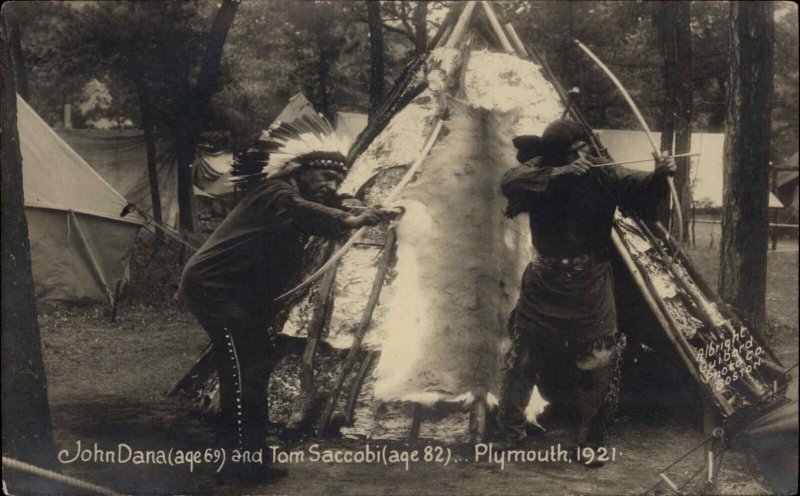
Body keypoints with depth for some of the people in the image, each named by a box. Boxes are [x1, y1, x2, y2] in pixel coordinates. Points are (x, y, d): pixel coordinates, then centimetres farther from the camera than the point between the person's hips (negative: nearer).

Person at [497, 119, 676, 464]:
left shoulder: (603, 174, -9)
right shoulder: (540, 171, -10)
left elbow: (639, 189, -20)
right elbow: (510, 183, -29)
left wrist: (658, 176, -41)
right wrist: (560, 174, -37)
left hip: (591, 288, 0)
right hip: (545, 284, 0)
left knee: (599, 369, 4)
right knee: (523, 360, 9)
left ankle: (590, 441, 23)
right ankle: (510, 431, 30)